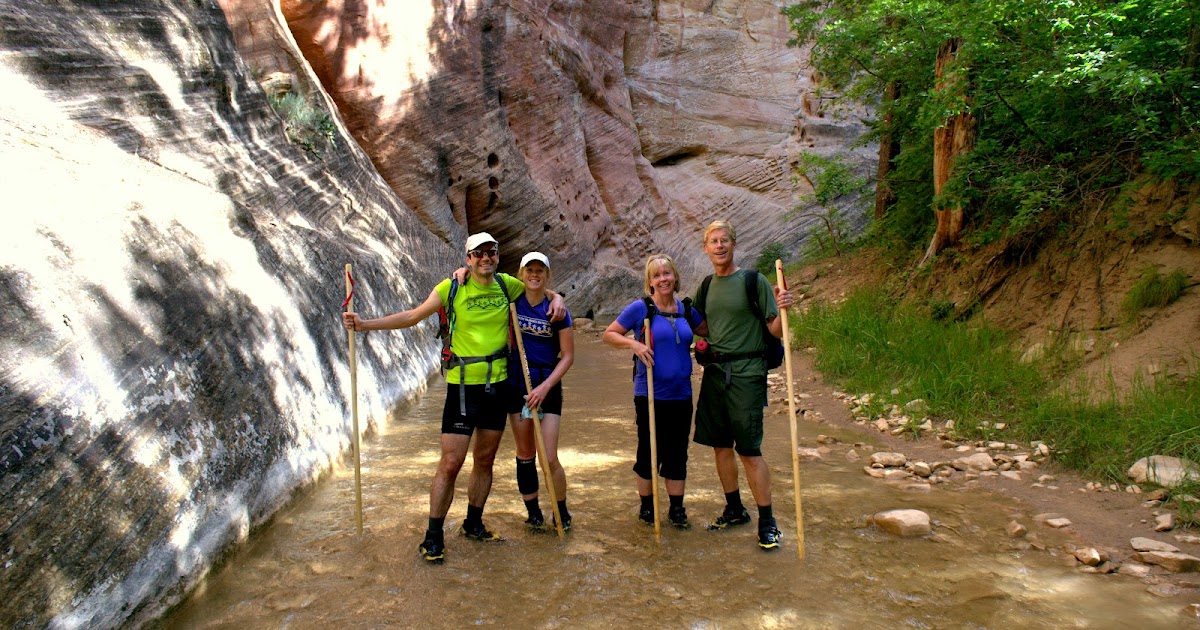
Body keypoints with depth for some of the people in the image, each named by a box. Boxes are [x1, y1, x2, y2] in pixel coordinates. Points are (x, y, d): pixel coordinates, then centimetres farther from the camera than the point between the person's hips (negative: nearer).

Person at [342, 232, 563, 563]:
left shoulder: (507, 284, 3)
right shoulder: (452, 288, -7)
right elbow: (413, 316, -6)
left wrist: (555, 297, 1)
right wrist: (365, 324, -13)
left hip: (497, 384, 4)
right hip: (463, 385, -4)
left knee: (485, 460, 14)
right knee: (450, 464, -4)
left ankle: (473, 524, 31)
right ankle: (433, 536, 9)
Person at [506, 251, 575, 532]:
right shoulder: (512, 303, 0)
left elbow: (568, 356, -4)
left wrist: (545, 387, -13)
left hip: (548, 388, -2)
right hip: (517, 386, 2)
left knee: (550, 459, -4)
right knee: (525, 454, 10)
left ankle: (562, 512, 18)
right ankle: (533, 513, 26)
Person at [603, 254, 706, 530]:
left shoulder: (686, 309, 7)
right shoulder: (640, 308, -6)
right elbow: (609, 334, -2)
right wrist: (633, 343, -18)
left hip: (681, 395, 4)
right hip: (649, 394, -4)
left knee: (677, 452, 10)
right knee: (649, 451, 6)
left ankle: (677, 509, 23)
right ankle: (646, 506, 23)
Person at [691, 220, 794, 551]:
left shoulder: (754, 280, -5)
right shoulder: (707, 286, 12)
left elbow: (775, 330, -8)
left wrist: (782, 310, -26)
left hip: (746, 374, -6)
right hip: (715, 372, 6)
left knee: (749, 449, -6)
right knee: (720, 445, 11)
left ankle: (767, 521, 6)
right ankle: (735, 509, 28)